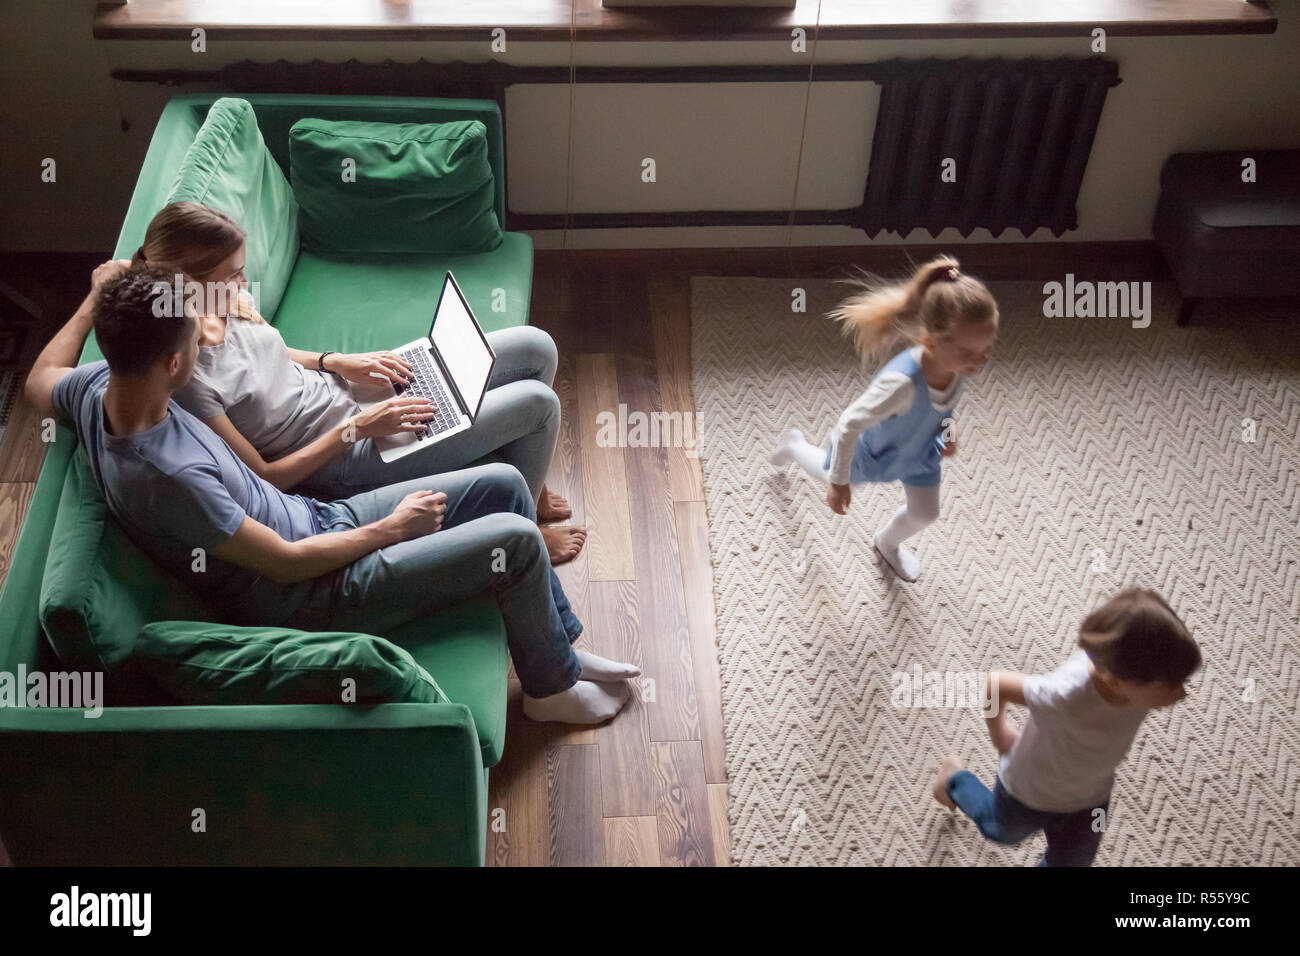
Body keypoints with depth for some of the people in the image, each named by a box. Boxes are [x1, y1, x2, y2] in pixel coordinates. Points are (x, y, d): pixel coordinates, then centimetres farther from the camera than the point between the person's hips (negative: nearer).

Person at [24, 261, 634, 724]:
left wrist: (97, 301, 19)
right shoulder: (165, 476, -34)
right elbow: (287, 564, -25)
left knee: (503, 484, 5)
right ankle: (552, 687, 12)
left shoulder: (98, 389, -8)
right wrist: (392, 527, -12)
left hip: (315, 522, 9)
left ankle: (559, 643, 23)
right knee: (518, 540, -16)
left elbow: (39, 382, 17)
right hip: (311, 598, -9)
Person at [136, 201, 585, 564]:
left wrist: (338, 361, 0)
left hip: (341, 393, 8)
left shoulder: (227, 301, -6)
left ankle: (526, 486, 28)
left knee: (535, 347, 4)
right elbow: (264, 477, -21)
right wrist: (357, 428, -21)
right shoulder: (188, 380, -29)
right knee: (538, 403, -10)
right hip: (345, 460, -8)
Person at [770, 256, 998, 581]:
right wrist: (840, 482, -25)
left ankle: (888, 543, 57)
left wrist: (946, 431, -6)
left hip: (919, 451, 5)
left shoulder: (959, 361, -30)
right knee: (830, 477, 28)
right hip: (872, 451, -5)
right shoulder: (902, 382, -50)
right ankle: (795, 446, 62)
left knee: (924, 513, 22)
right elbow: (849, 424, -36)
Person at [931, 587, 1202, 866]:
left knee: (1071, 862, 27)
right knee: (1002, 832, 31)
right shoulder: (1062, 696, -48)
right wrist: (999, 735, -11)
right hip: (1028, 791, -3)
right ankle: (955, 780, 60)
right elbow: (994, 683, -29)